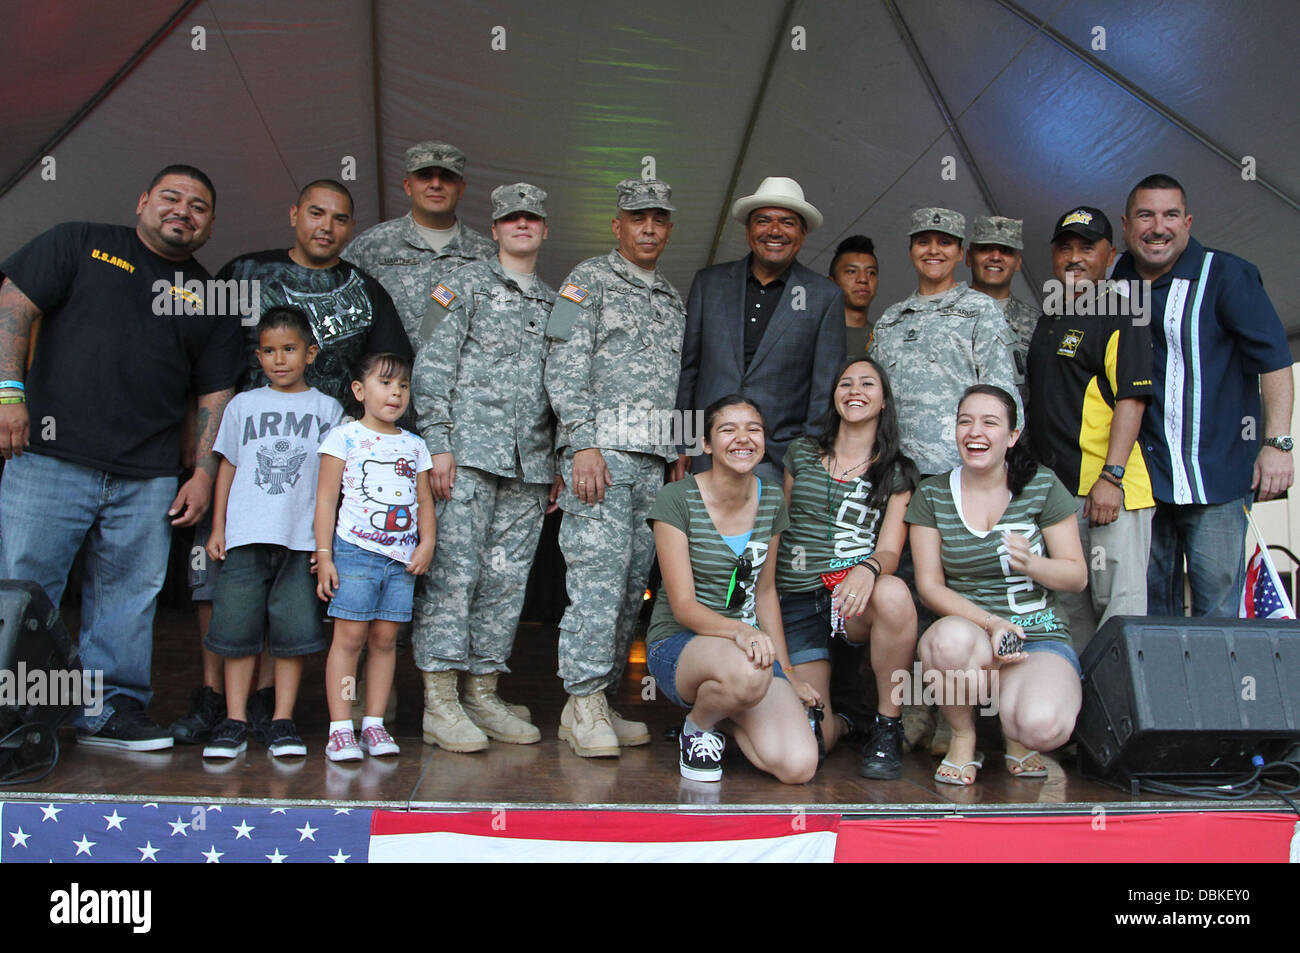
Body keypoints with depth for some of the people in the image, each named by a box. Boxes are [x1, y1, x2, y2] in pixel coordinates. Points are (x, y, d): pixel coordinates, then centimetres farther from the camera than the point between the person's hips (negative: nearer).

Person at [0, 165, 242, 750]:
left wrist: (203, 474, 4)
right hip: (49, 459, -2)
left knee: (129, 599, 5)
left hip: (147, 480, 3)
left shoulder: (212, 301, 15)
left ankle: (112, 708, 17)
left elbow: (215, 396, 12)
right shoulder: (80, 245, 11)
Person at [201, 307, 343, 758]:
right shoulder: (243, 405, 12)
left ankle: (282, 721, 9)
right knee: (238, 627, 1)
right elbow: (228, 467, 15)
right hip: (246, 535, 1)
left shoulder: (327, 409, 9)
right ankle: (234, 721, 9)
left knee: (295, 630, 0)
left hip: (303, 538, -1)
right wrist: (218, 527, 10)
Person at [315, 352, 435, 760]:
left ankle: (374, 723, 13)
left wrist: (427, 543, 1)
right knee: (349, 636, -5)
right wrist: (324, 555, -7)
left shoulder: (414, 445, 14)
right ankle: (340, 728, 0)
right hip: (356, 551, -4)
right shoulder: (344, 437, 1)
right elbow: (326, 499, -1)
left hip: (402, 557, 4)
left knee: (385, 638, 5)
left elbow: (424, 501, 17)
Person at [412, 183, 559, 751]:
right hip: (470, 449, -5)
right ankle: (440, 703, -5)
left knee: (507, 578, 4)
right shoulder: (469, 283, 6)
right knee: (454, 570, -9)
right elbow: (434, 367, -1)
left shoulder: (554, 303, 21)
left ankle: (482, 695, 11)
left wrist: (559, 463, 13)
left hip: (530, 462, 5)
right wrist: (438, 444, -10)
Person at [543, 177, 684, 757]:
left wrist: (683, 454, 15)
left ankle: (597, 700, 11)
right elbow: (564, 369, -6)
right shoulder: (589, 280, 4)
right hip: (601, 447, -7)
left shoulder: (673, 300, 24)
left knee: (633, 581, 5)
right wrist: (584, 444, -16)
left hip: (654, 459, 7)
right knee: (601, 572, -14)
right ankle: (585, 702, -9)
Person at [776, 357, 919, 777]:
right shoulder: (801, 454, 13)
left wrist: (869, 569, -26)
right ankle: (843, 720, 22)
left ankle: (887, 724, -16)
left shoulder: (898, 473, 9)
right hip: (798, 600, 0)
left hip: (859, 597, 0)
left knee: (894, 593, -39)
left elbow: (889, 551, -2)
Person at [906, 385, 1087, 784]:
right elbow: (930, 586, -2)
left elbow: (1077, 575, 3)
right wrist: (990, 623, -18)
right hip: (964, 627, 1)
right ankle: (963, 736, -7)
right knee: (952, 639, -39)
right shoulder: (932, 496, 4)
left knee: (1044, 727, -33)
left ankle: (1013, 729, 8)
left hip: (1039, 637, -1)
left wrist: (1030, 564, -19)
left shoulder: (1042, 486, 2)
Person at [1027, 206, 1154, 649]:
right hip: (1055, 487, 8)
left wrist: (1111, 476, -23)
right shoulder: (1049, 318, 19)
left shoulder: (1120, 316, -5)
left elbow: (1131, 400, -14)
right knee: (1070, 608, 13)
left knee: (1118, 606, -9)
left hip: (1108, 492, -8)